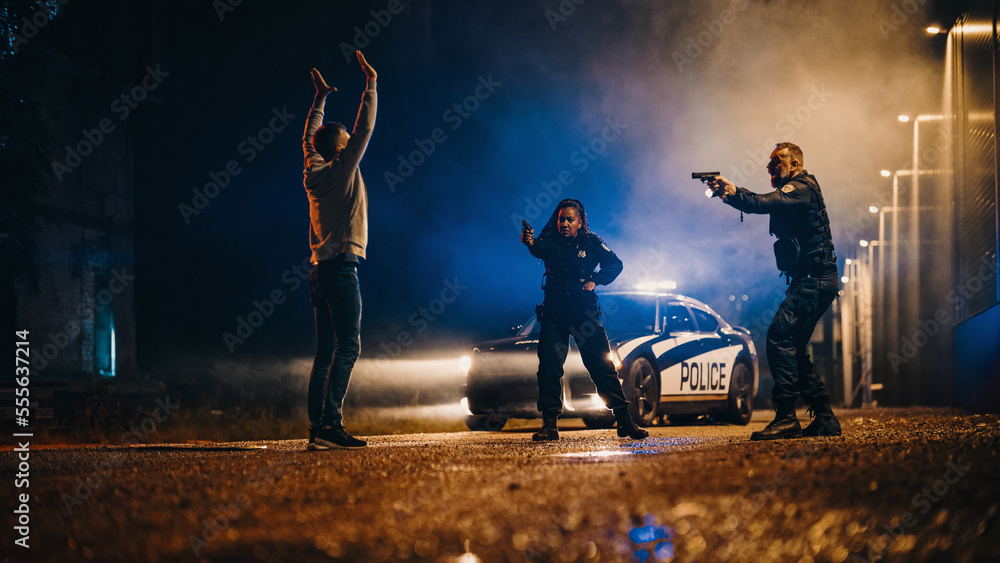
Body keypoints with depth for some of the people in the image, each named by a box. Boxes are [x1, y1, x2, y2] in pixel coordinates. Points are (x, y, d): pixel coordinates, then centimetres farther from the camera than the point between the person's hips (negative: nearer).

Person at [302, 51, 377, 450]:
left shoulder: (313, 173, 13)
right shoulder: (342, 171, -6)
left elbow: (309, 139, 31)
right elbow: (365, 128, -6)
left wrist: (320, 99, 38)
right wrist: (371, 84, 1)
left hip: (321, 269, 8)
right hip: (341, 266, -8)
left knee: (326, 351, 6)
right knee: (347, 346, -14)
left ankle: (318, 428, 0)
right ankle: (331, 422, -26)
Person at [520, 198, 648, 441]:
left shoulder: (591, 243, 5)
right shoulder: (551, 243, 1)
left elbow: (615, 264, 3)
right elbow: (539, 249, -22)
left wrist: (594, 280, -13)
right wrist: (530, 242, -46)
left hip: (585, 311, 0)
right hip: (554, 314, 0)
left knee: (603, 366, -3)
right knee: (549, 366, -8)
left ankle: (624, 421, 1)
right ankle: (549, 424, -2)